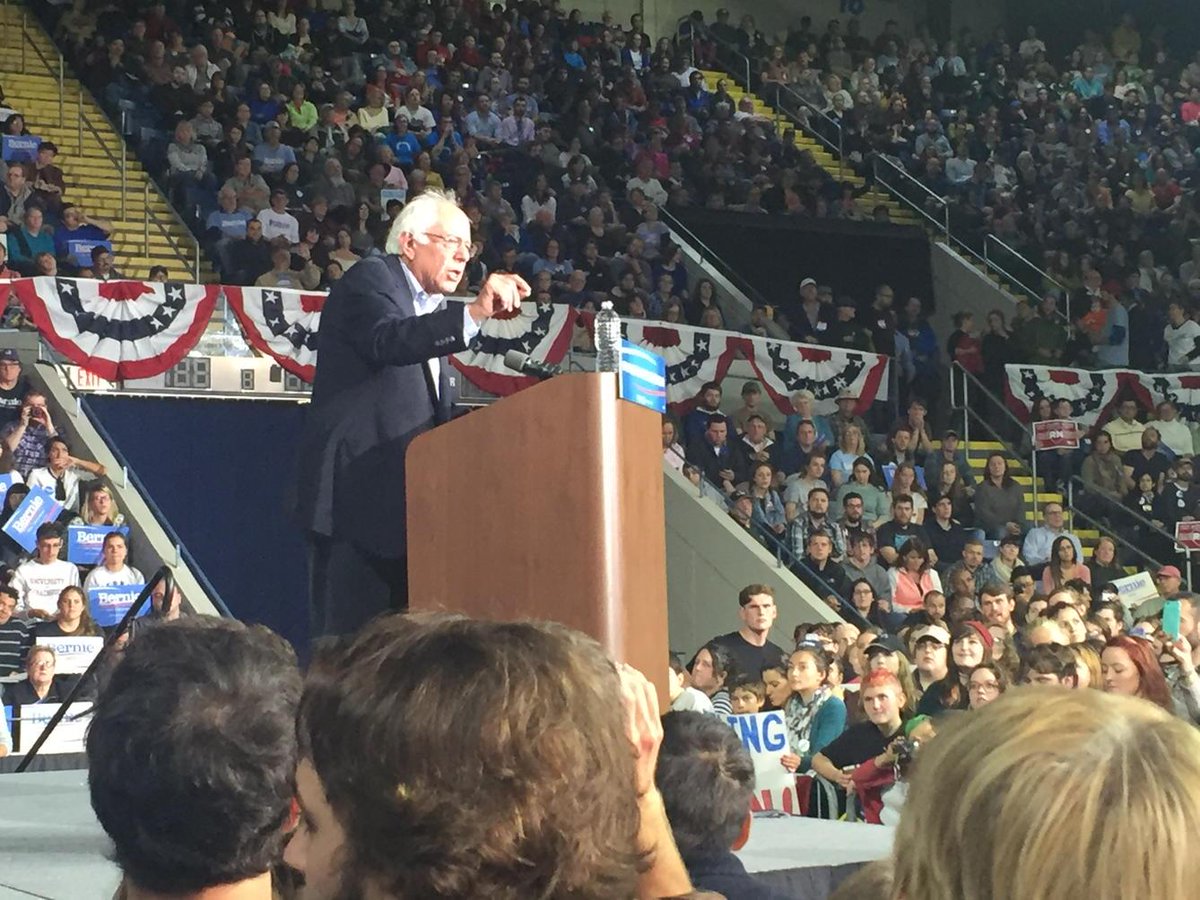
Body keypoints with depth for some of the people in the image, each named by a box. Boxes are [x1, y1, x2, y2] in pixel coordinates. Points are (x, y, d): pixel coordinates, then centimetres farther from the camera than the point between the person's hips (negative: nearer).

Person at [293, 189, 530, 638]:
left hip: (403, 509, 9)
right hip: (354, 498, -9)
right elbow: (388, 341, -24)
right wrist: (473, 313, -33)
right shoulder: (370, 278, 0)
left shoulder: (430, 312, 25)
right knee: (346, 641, -10)